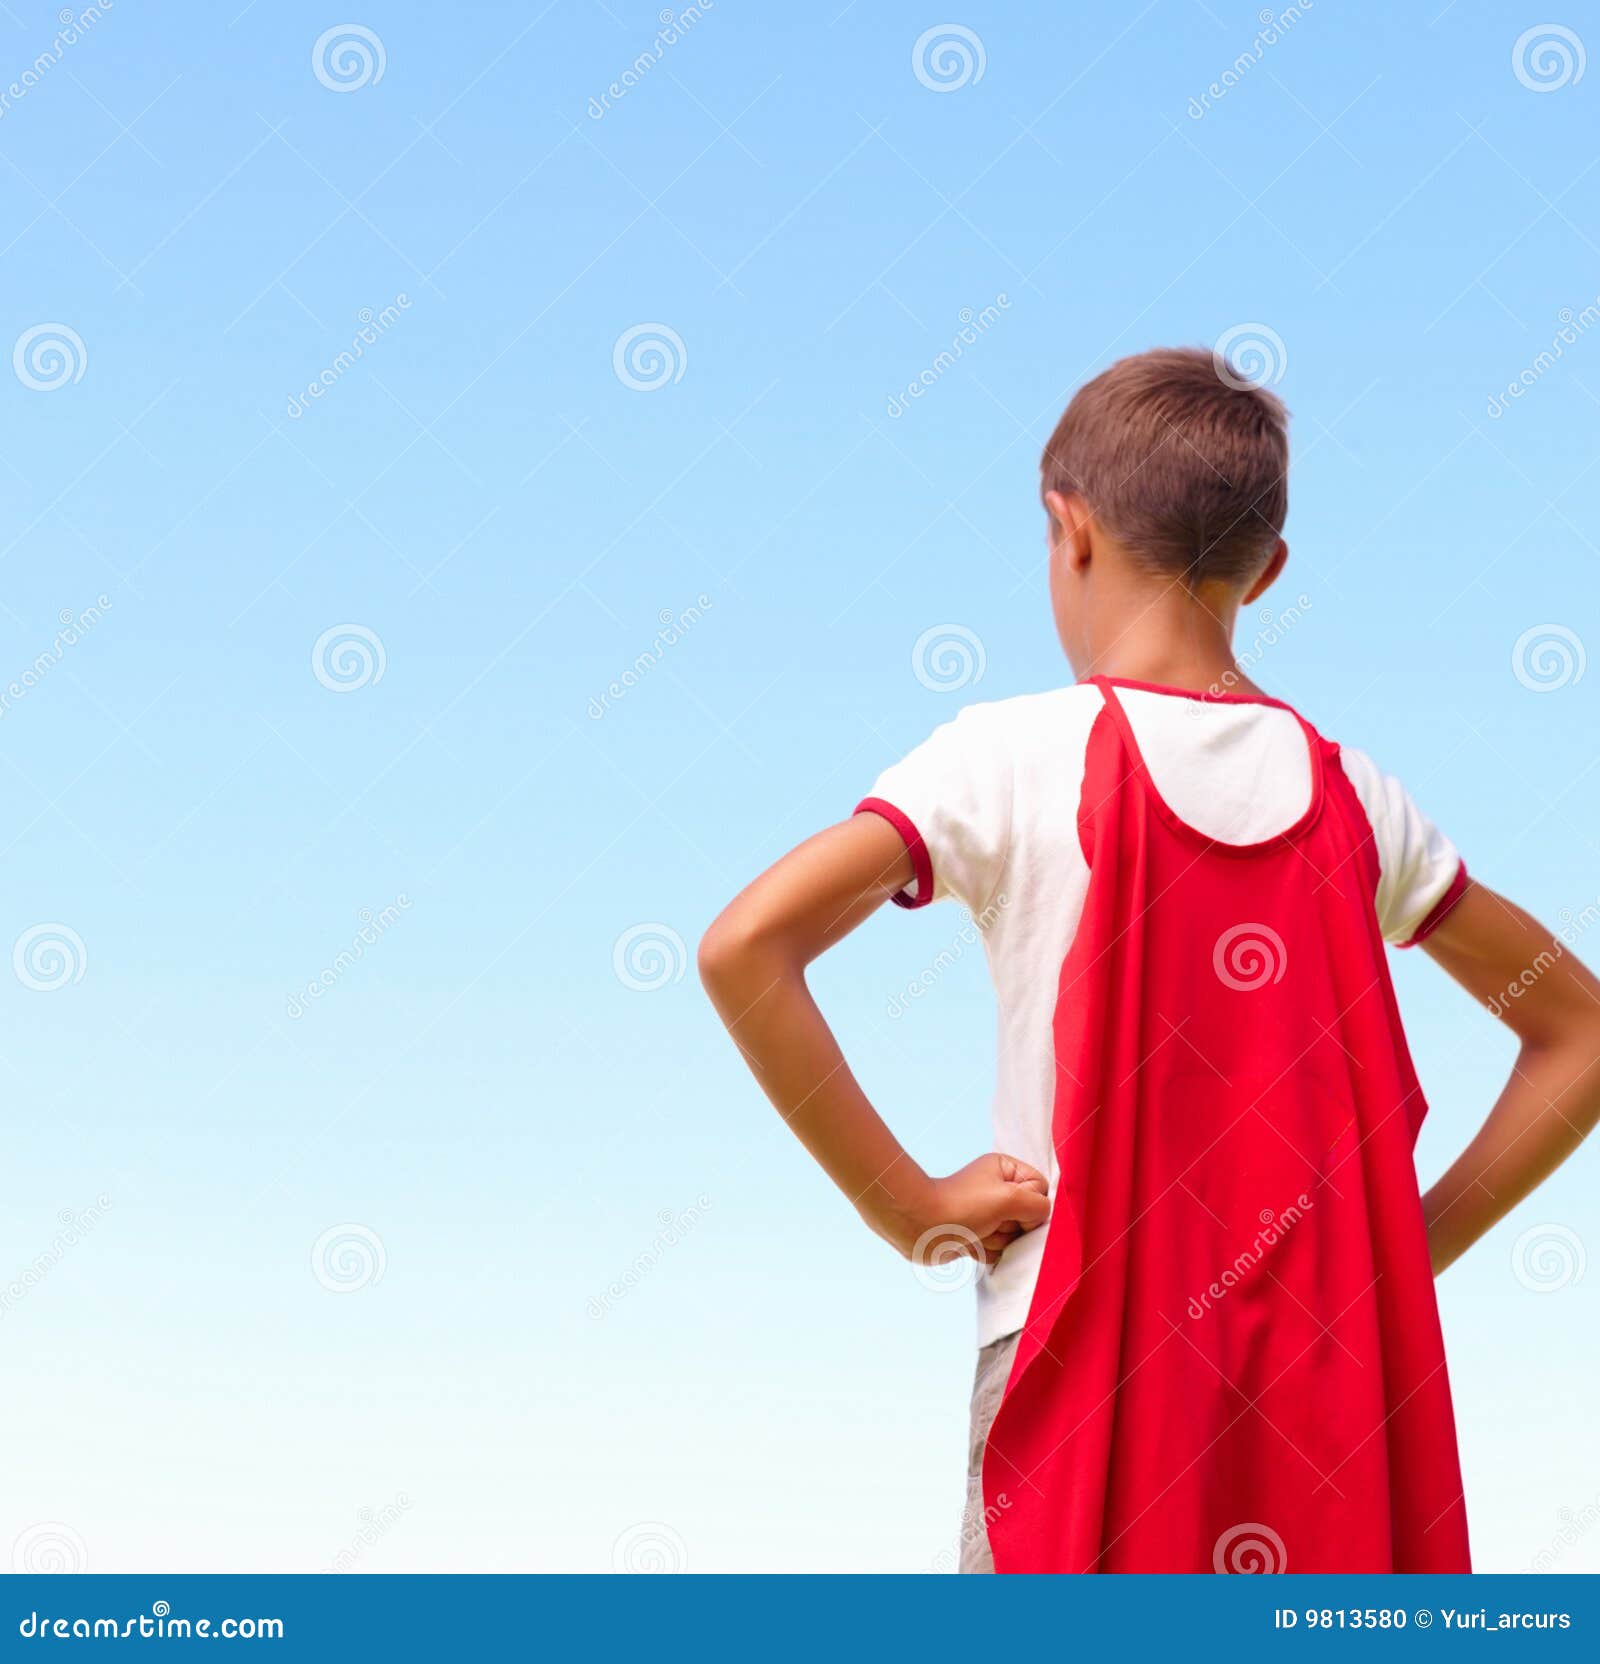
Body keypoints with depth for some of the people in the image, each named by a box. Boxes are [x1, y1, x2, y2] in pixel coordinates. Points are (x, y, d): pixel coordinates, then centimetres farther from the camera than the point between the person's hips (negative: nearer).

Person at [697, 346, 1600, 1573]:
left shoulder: (1010, 759, -7)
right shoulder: (1348, 794, 4)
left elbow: (743, 947, -18)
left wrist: (903, 1202, -11)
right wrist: (1408, 1249, 8)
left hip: (1082, 1342, -3)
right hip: (1318, 1368, 3)